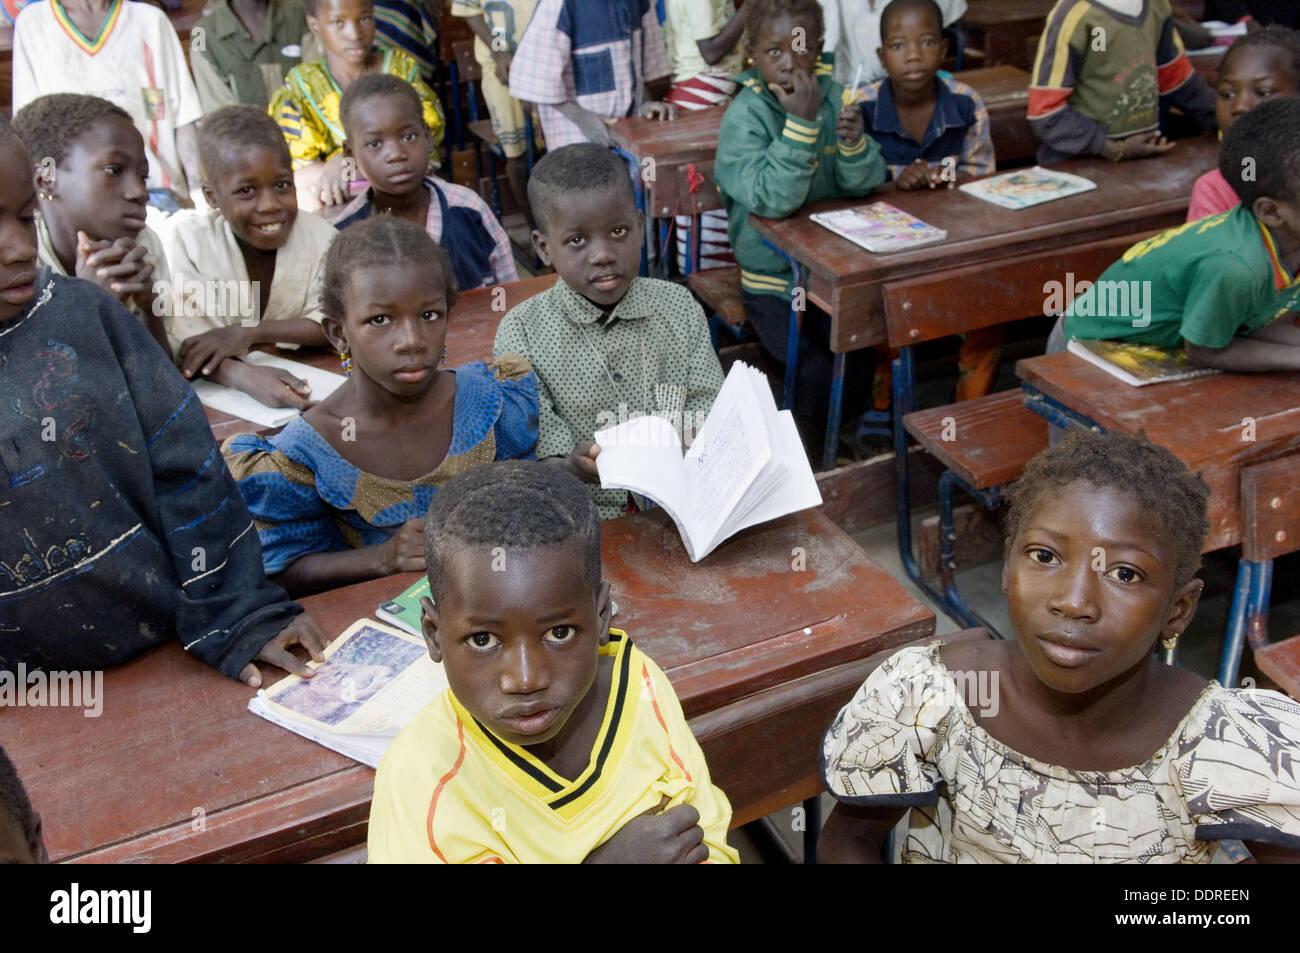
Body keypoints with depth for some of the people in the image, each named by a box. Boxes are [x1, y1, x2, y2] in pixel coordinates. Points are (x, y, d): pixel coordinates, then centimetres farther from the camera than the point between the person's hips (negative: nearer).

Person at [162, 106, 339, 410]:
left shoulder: (318, 235, -5)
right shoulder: (187, 237, -10)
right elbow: (185, 343, -20)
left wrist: (249, 332, -24)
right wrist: (246, 376, -40)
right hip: (215, 395, -3)